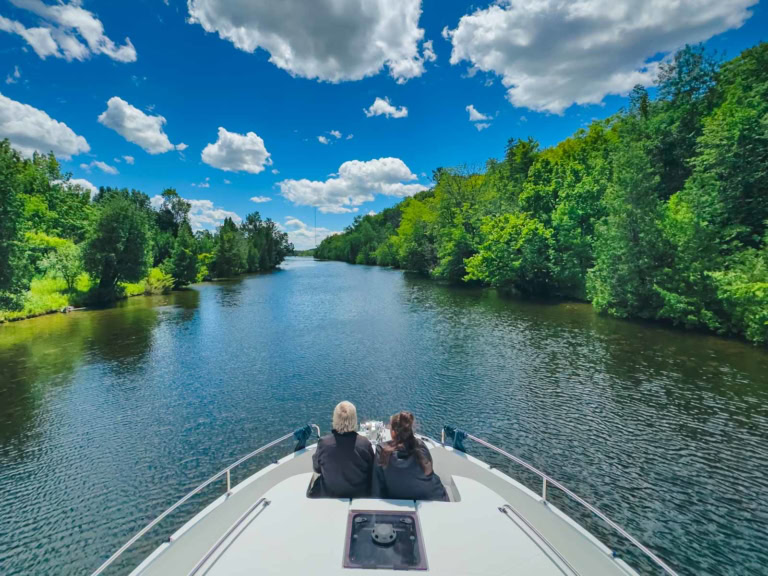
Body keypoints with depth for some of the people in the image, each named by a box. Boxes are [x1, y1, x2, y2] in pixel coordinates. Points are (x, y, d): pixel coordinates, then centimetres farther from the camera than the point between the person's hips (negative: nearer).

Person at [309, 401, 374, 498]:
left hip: (328, 495, 0)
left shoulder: (323, 443, -21)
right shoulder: (365, 443, -22)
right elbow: (372, 471, -6)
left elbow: (317, 468, -1)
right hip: (359, 495, 0)